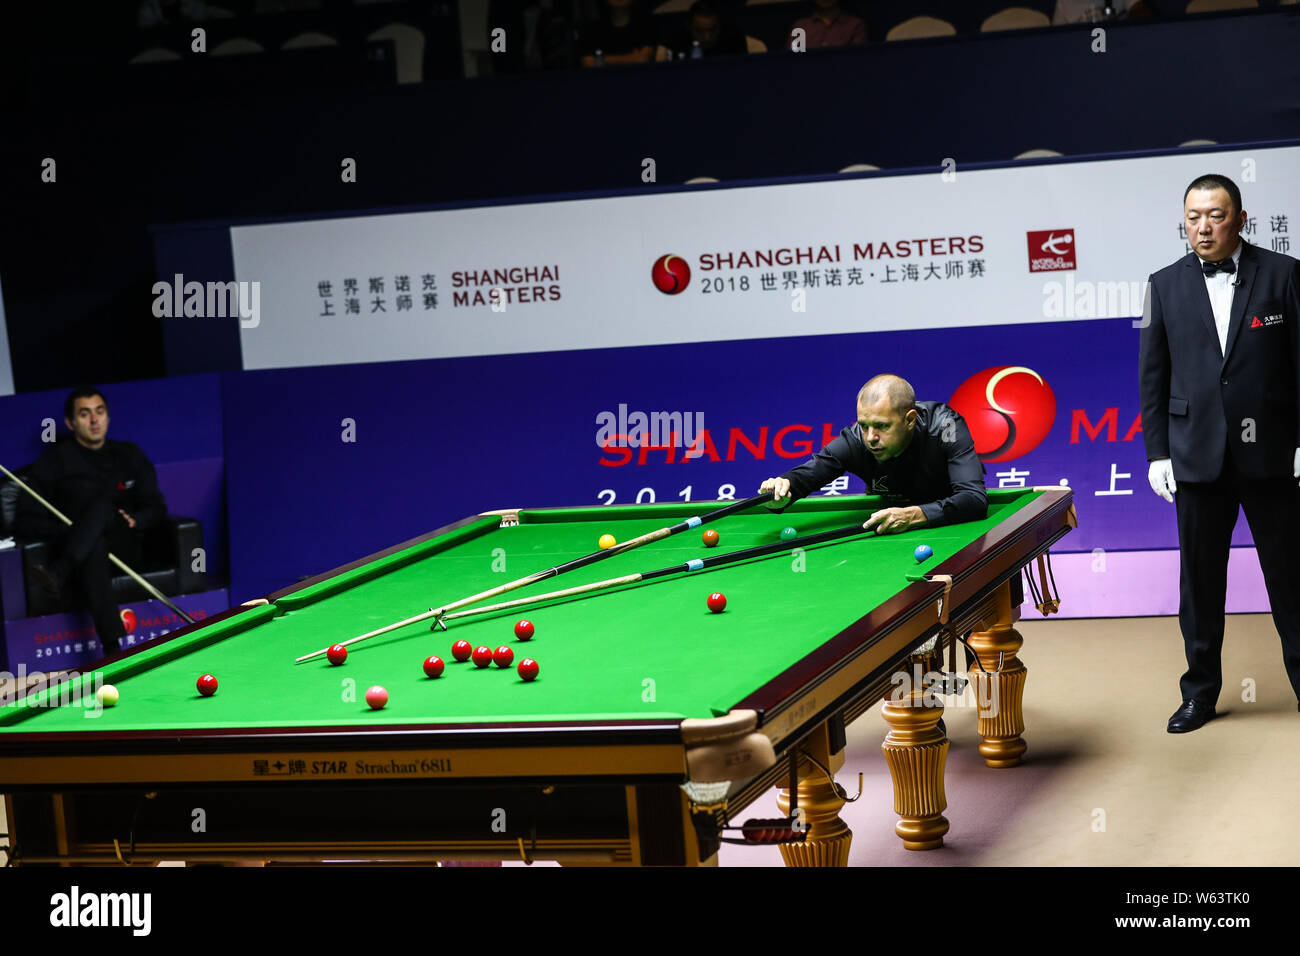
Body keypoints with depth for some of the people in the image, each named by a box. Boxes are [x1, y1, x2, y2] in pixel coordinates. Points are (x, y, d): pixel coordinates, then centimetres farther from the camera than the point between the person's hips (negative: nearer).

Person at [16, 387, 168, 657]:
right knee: (94, 551, -42)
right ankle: (113, 652, -60)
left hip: (123, 551, 2)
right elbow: (25, 521, 1)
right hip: (82, 552, -2)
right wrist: (68, 530, -16)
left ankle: (59, 574, -53)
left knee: (103, 505, -30)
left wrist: (135, 521, -10)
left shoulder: (129, 455, 15)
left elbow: (156, 506, 14)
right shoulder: (55, 461, 6)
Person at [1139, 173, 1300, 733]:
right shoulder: (1166, 286, 5)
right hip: (1198, 455, 2)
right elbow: (1152, 374, 7)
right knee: (1200, 576, 7)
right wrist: (1157, 452, 2)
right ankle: (1201, 690, 17)